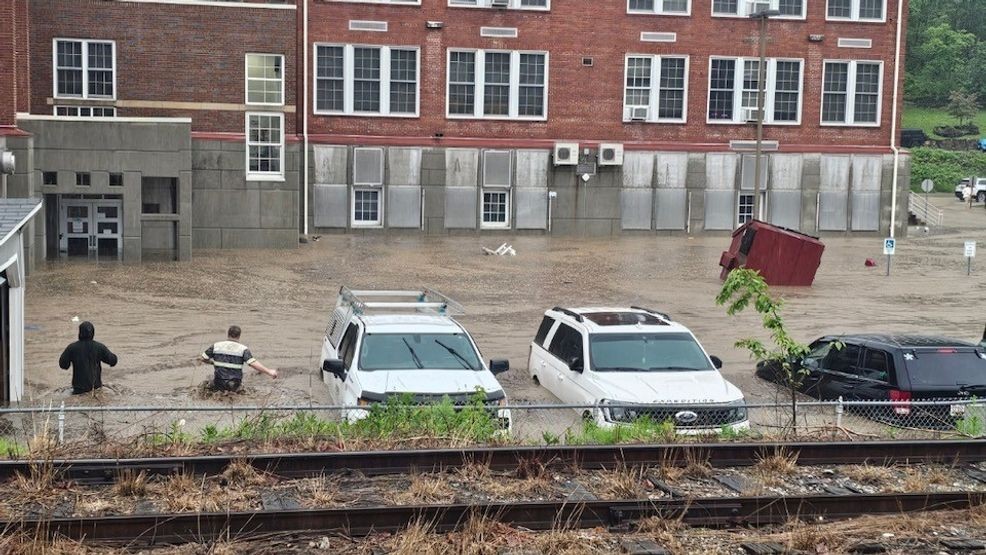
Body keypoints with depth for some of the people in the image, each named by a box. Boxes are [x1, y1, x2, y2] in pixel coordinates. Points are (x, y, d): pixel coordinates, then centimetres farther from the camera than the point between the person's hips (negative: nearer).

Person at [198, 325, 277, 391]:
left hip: (218, 384, 1)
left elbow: (202, 359, 7)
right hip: (234, 386, 0)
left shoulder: (216, 346, -1)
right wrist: (269, 371, -18)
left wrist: (212, 362, 26)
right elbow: (253, 363, -21)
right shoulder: (243, 349, -9)